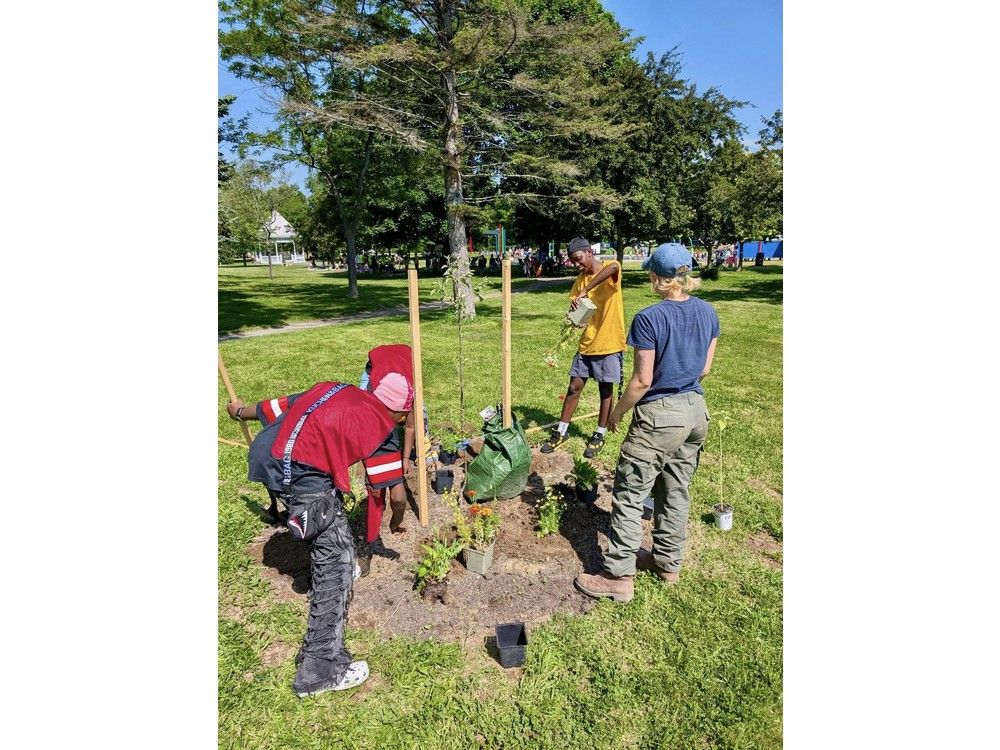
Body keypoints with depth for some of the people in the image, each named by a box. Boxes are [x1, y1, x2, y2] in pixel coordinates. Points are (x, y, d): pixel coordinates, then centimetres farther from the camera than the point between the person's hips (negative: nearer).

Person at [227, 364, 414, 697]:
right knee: (337, 558, -1)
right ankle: (321, 668, 3)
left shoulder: (337, 390, 15)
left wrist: (241, 411, 39)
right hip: (296, 473, -9)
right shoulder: (380, 424, -1)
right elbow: (390, 489, 6)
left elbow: (284, 403, 21)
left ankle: (325, 568, 57)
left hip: (265, 451, 9)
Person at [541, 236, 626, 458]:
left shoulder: (611, 268, -9)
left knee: (606, 391, 8)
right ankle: (561, 431, 20)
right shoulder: (580, 280, 8)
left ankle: (599, 435, 23)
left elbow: (612, 268, -35)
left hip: (609, 343, -5)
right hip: (587, 343, 5)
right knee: (574, 387, 8)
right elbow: (575, 310, 4)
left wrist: (585, 292, -39)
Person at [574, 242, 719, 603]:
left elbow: (642, 380, -17)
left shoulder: (649, 319, -19)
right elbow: (704, 369, 9)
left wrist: (617, 412, -4)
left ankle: (619, 576, 11)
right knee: (676, 490, 19)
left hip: (659, 416, -7)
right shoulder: (707, 313, 2)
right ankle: (668, 562, 34)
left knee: (629, 494, 3)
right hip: (696, 411, 8)